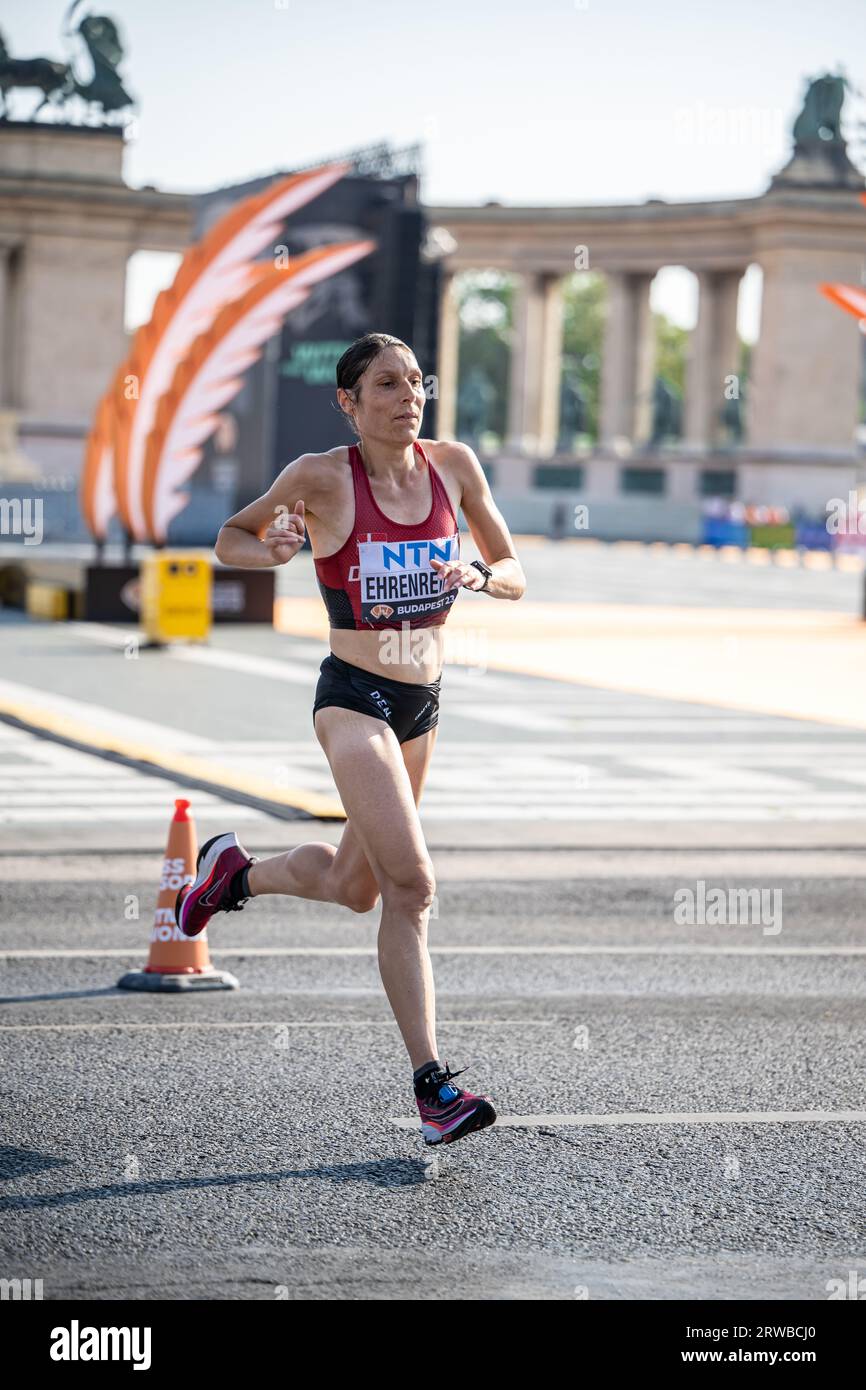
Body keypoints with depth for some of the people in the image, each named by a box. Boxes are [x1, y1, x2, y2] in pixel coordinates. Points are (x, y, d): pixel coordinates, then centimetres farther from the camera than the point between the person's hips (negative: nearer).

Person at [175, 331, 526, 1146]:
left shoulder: (453, 466, 0)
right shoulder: (321, 477, -11)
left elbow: (516, 577, 7)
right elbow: (228, 541, 2)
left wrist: (480, 575, -16)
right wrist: (270, 552, -20)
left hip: (422, 704, 6)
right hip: (354, 698, -6)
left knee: (354, 887, 20)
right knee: (410, 883, -19)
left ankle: (234, 872, 48)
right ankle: (431, 1086, -14)